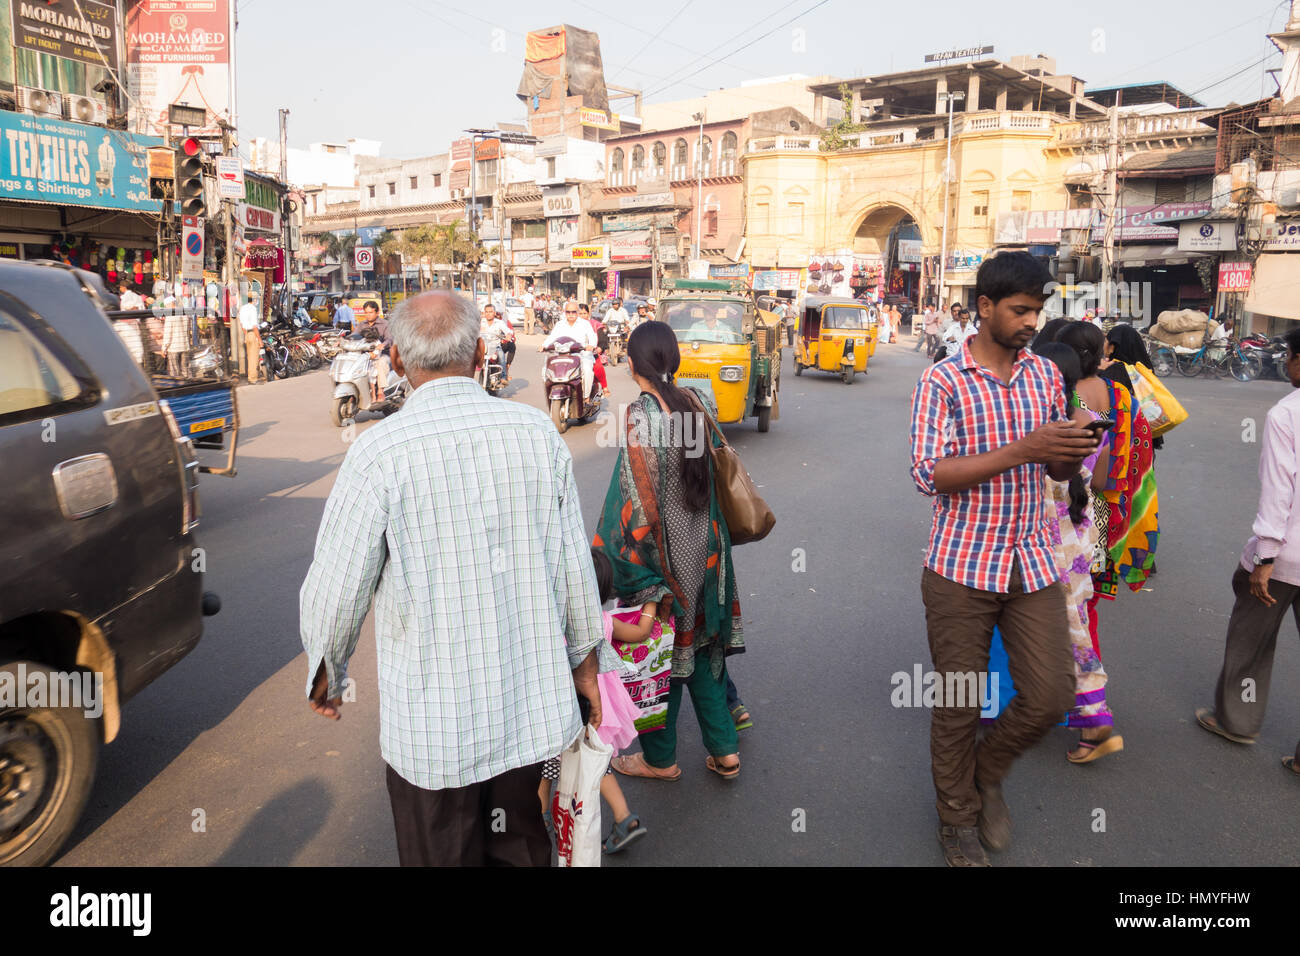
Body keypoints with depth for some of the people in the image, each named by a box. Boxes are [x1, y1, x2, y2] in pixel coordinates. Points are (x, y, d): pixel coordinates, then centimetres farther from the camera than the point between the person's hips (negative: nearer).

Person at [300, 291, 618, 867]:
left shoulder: (379, 451, -17)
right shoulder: (537, 432, -6)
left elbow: (336, 589, -10)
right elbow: (575, 564, 1)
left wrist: (326, 674, 10)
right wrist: (586, 659, 16)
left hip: (433, 721, -3)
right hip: (532, 709, 4)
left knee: (441, 855, 17)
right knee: (521, 850, 23)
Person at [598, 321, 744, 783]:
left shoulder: (641, 414, -19)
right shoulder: (696, 402, 0)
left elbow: (637, 496, -21)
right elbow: (716, 474, 8)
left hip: (660, 549, -6)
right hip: (704, 545, 6)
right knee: (699, 641, 18)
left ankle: (659, 757, 26)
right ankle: (724, 749, 24)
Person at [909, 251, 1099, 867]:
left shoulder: (1045, 374, 7)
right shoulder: (942, 382, -9)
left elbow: (1057, 471, 14)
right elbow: (928, 474, -18)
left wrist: (1072, 454, -11)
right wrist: (1020, 451, -25)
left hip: (1033, 563, 4)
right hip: (961, 567, -4)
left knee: (1050, 695, 5)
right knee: (958, 705, 8)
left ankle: (987, 771, 35)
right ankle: (959, 819, 32)